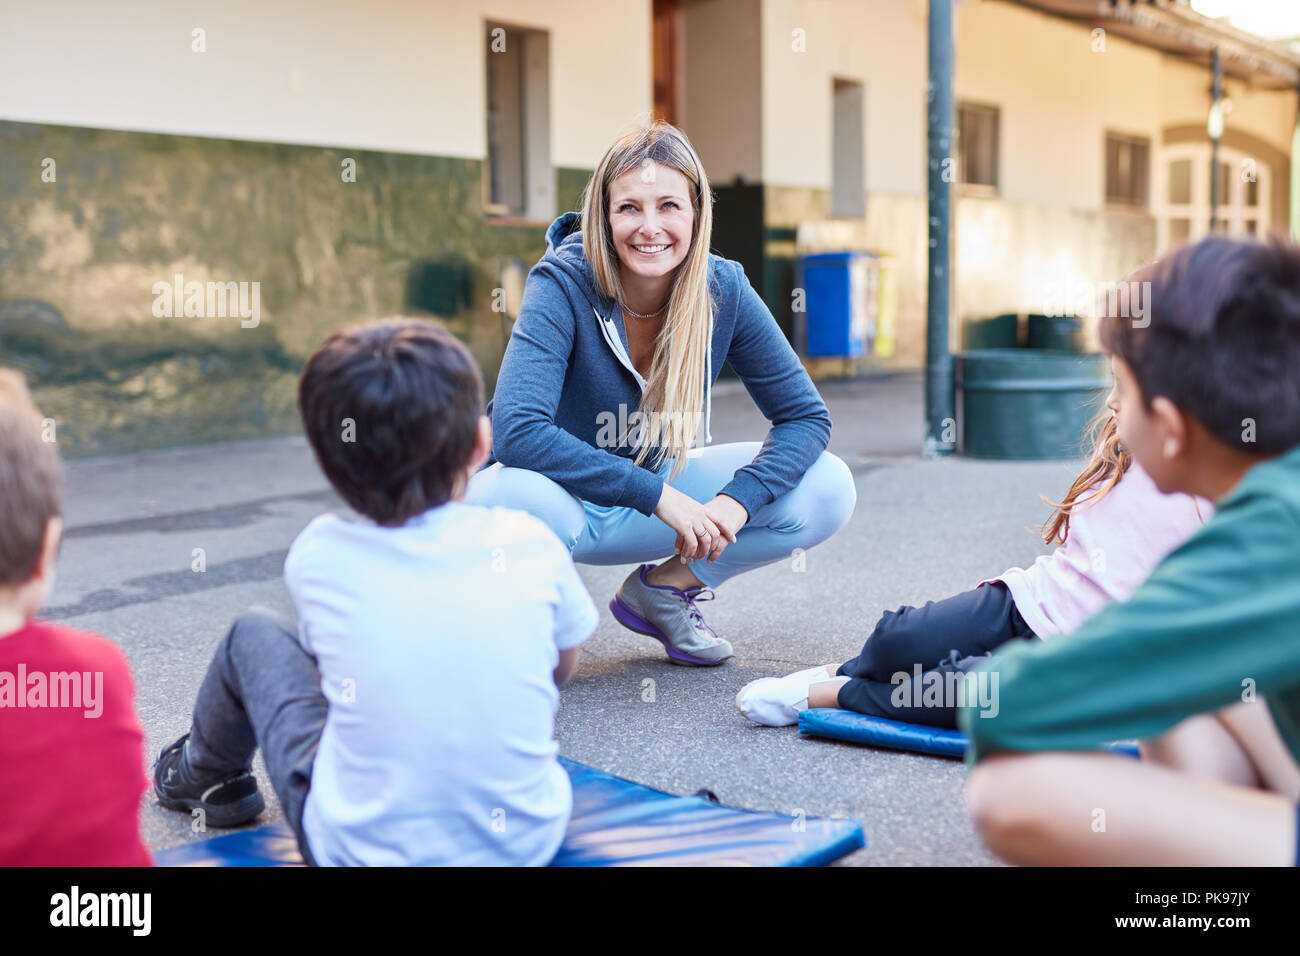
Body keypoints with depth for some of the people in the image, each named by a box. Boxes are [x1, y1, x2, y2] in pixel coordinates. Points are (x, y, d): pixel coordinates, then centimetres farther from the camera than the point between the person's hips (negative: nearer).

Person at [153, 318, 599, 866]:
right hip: (528, 841, 2)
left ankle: (206, 772, 44)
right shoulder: (529, 544, -11)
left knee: (253, 635, 17)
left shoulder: (317, 557, -12)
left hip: (362, 849, -1)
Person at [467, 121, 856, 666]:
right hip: (562, 497, -4)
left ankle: (662, 590, 7)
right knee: (516, 496, -41)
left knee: (827, 490, -13)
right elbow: (517, 431, -35)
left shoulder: (724, 289, -12)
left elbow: (806, 416, -8)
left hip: (658, 489, 4)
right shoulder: (562, 285, -23)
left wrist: (736, 501, -26)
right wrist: (658, 496, -36)